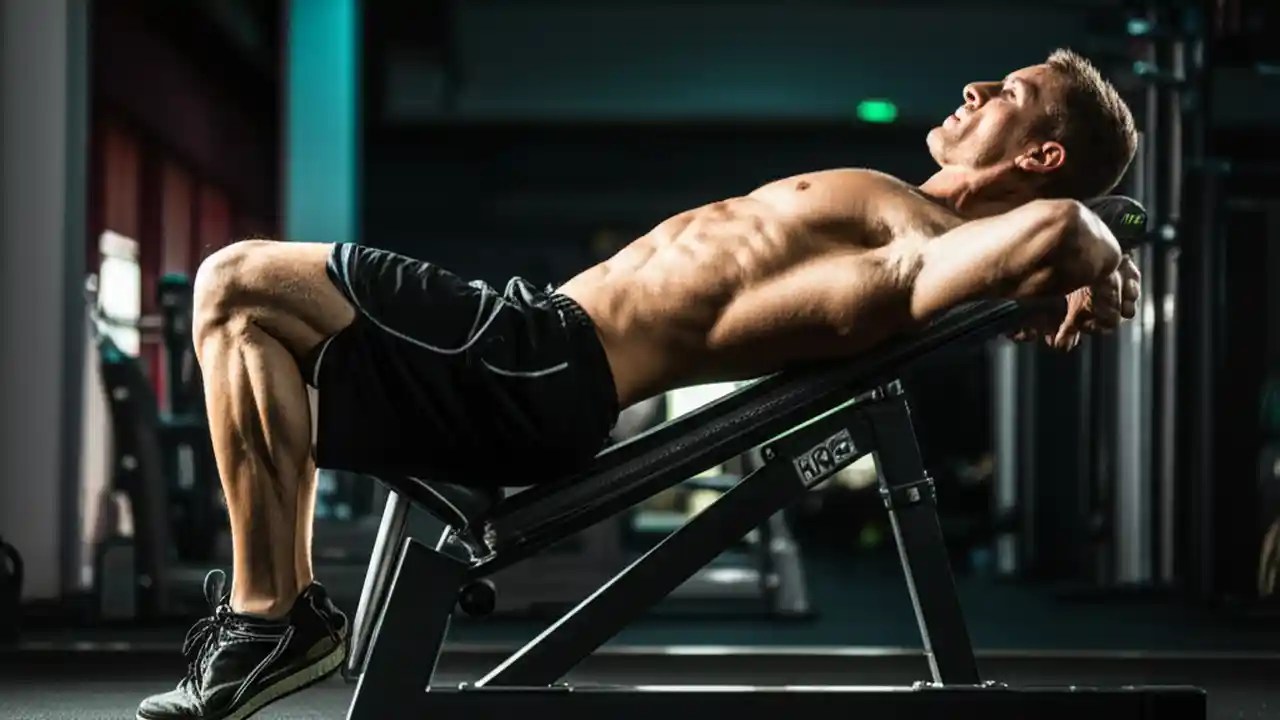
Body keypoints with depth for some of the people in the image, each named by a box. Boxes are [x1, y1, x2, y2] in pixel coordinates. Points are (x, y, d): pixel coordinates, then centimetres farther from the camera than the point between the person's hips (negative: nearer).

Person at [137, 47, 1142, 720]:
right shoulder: (908, 219, 15)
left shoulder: (933, 247, -15)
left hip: (541, 369, -10)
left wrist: (1098, 272, -15)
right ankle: (285, 597, 11)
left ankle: (269, 616, -10)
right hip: (536, 341, 10)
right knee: (258, 313, 18)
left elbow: (1054, 226, -35)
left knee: (237, 287, -14)